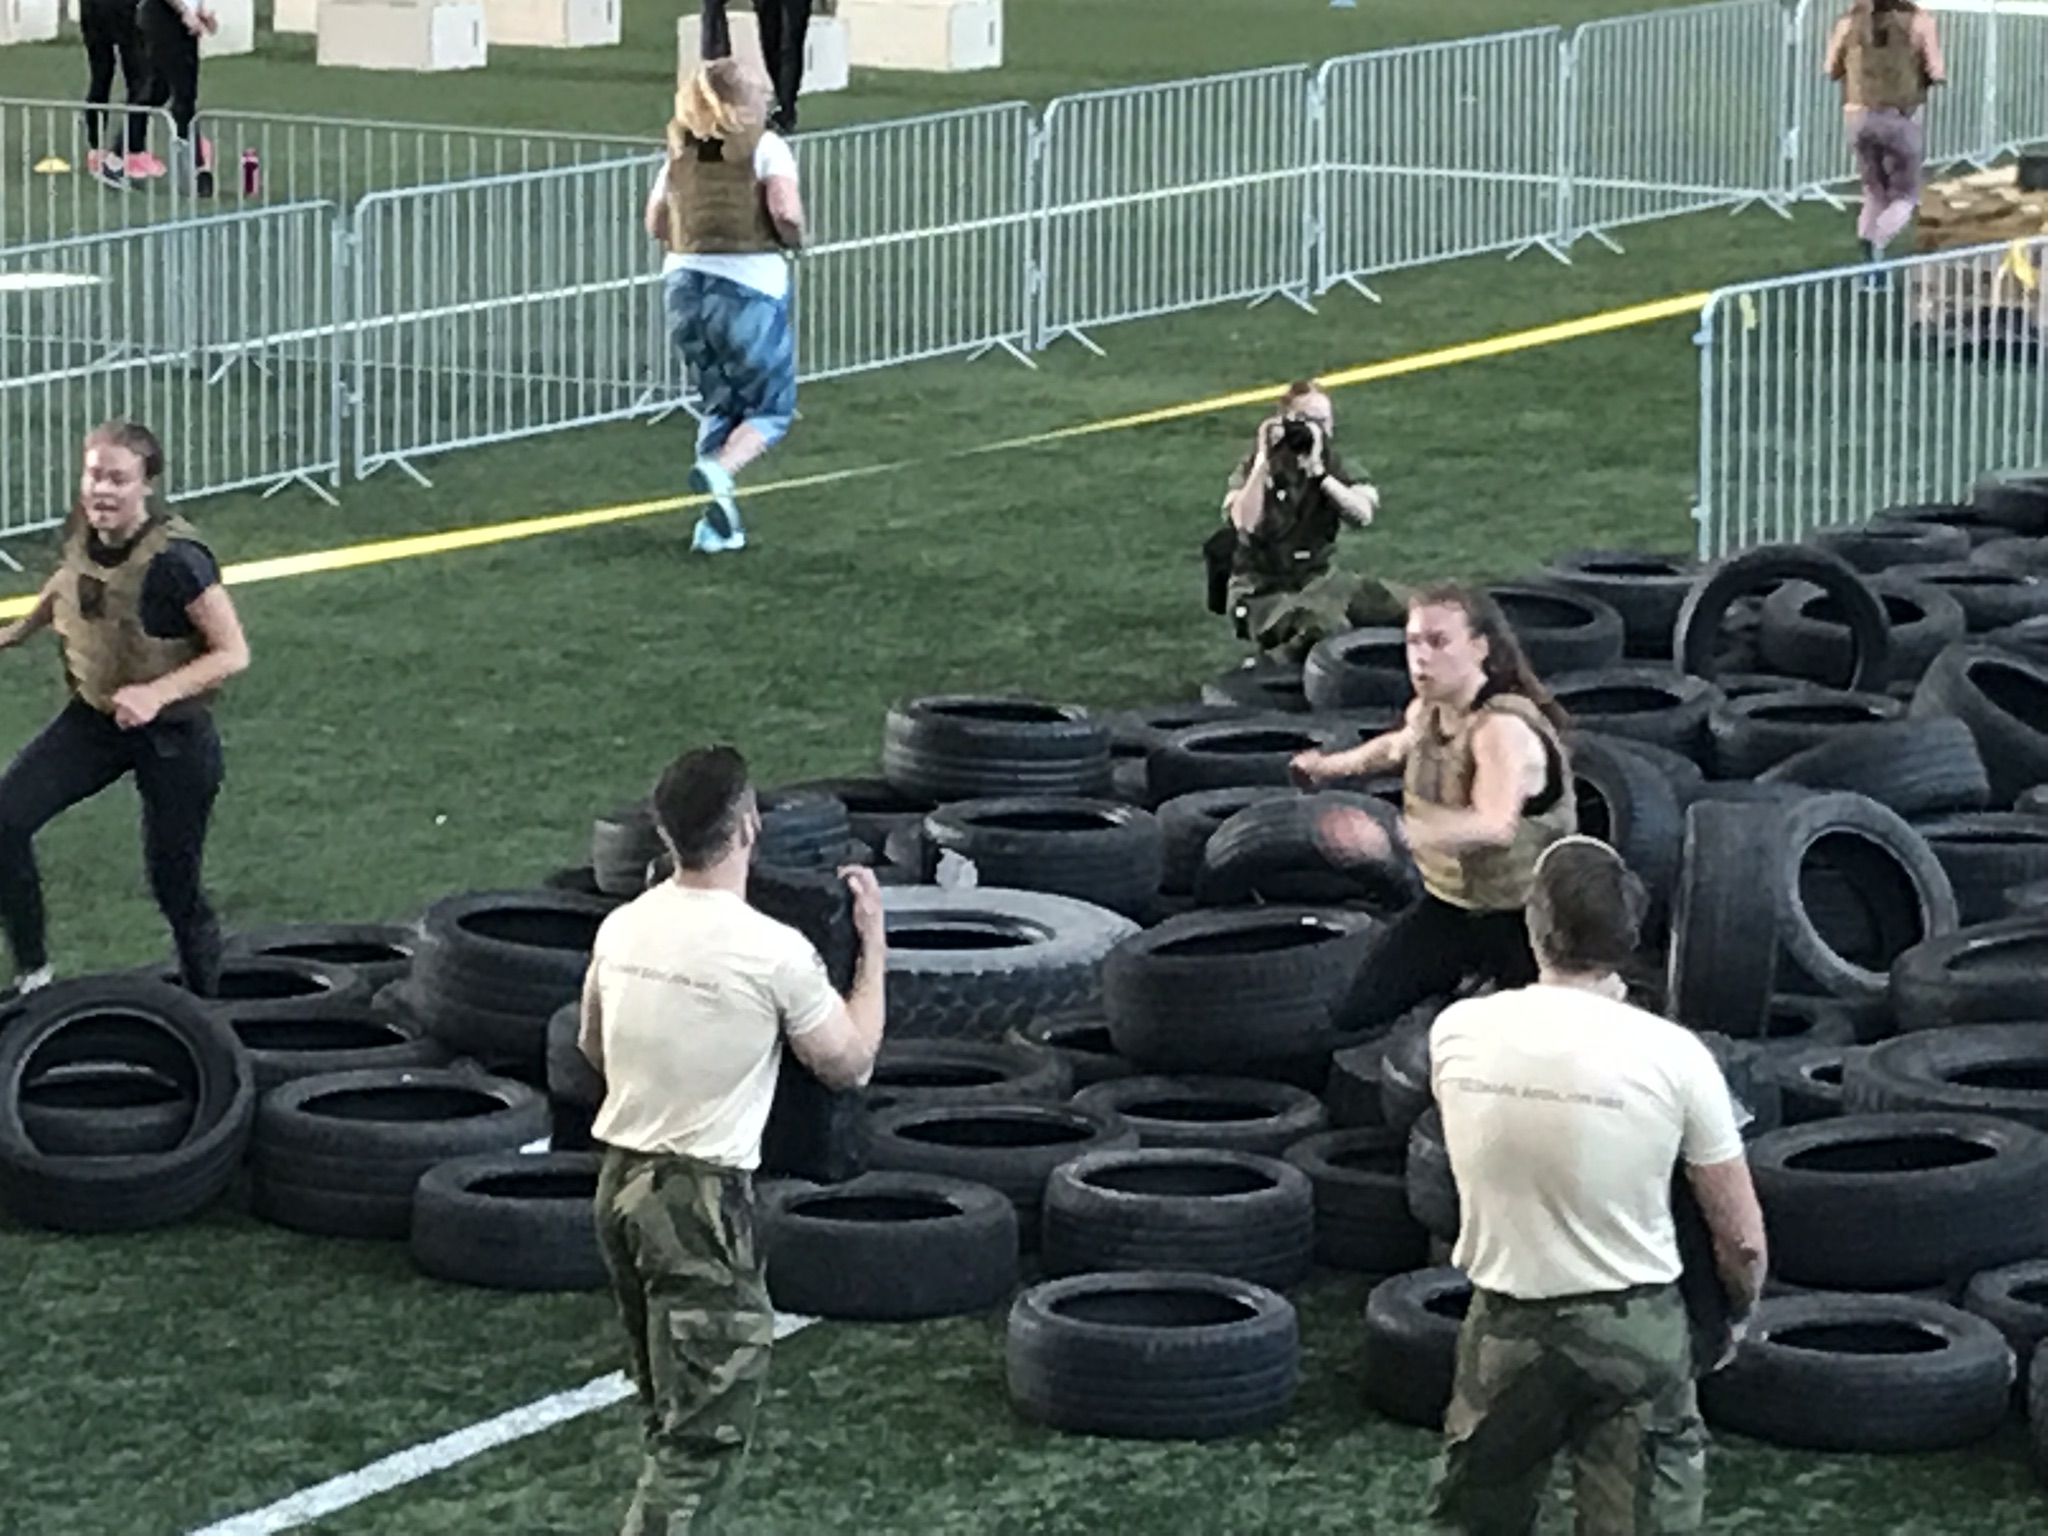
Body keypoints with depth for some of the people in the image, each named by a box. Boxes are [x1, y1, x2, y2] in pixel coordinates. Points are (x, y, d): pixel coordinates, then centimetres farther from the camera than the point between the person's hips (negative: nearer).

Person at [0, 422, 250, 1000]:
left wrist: (157, 693, -34)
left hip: (172, 735, -6)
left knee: (174, 886, 5)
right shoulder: (83, 533, -9)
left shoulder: (174, 558, -27)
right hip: (96, 717, 6)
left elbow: (232, 653, -23)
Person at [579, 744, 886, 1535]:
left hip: (620, 1181, 8)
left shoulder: (623, 929, 3)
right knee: (704, 1434, -5)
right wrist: (873, 947, 6)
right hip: (701, 1201, -8)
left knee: (677, 1414, 22)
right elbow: (849, 1063, -3)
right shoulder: (773, 953, -18)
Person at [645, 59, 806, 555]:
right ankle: (719, 470, -20)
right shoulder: (764, 146, -2)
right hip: (750, 282, -5)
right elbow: (785, 210, -17)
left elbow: (656, 224, 15)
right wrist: (794, 240, 3)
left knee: (722, 404, 20)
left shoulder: (682, 151, 14)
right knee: (771, 409, 8)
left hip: (686, 283, 5)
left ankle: (719, 519, 10)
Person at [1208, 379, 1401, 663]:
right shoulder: (1256, 467, -8)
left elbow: (1363, 514, -15)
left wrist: (1318, 472, -25)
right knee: (1326, 629, -34)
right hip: (1264, 591, -5)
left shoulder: (1331, 463, 2)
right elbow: (1244, 523, -27)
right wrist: (1263, 462, -29)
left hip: (1319, 579, 6)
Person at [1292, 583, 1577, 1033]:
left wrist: (1392, 837, -58)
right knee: (1354, 1016, 2)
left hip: (1519, 916, -7)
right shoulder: (1426, 712, -2)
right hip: (1448, 905, 7)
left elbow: (1494, 825, -47)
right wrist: (1334, 765, 37)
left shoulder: (1502, 728, -28)